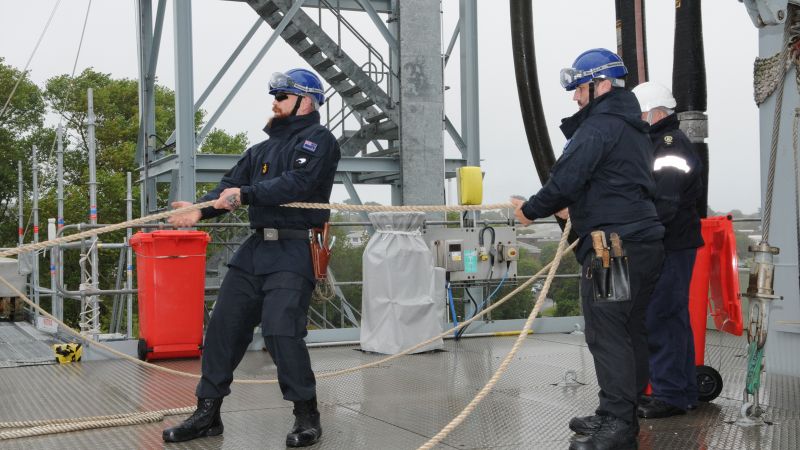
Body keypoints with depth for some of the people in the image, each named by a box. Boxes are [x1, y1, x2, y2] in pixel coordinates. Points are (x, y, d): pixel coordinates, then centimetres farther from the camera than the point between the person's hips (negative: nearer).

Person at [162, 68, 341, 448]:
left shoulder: (319, 141, -1)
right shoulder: (264, 149, 22)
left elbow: (297, 183, -17)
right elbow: (231, 185, 11)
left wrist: (245, 194, -18)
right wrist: (201, 209, -7)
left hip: (294, 250, -8)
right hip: (255, 248, 8)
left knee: (281, 329, -16)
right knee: (224, 326, 5)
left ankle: (307, 416, 1)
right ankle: (208, 412, 17)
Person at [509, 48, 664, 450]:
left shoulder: (598, 126, -11)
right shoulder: (636, 130, 21)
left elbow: (566, 179, -16)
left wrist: (532, 210, -1)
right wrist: (577, 208, 27)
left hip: (611, 246, -10)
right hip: (644, 242, 10)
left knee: (606, 333, -8)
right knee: (631, 331, 12)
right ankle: (623, 416, 20)